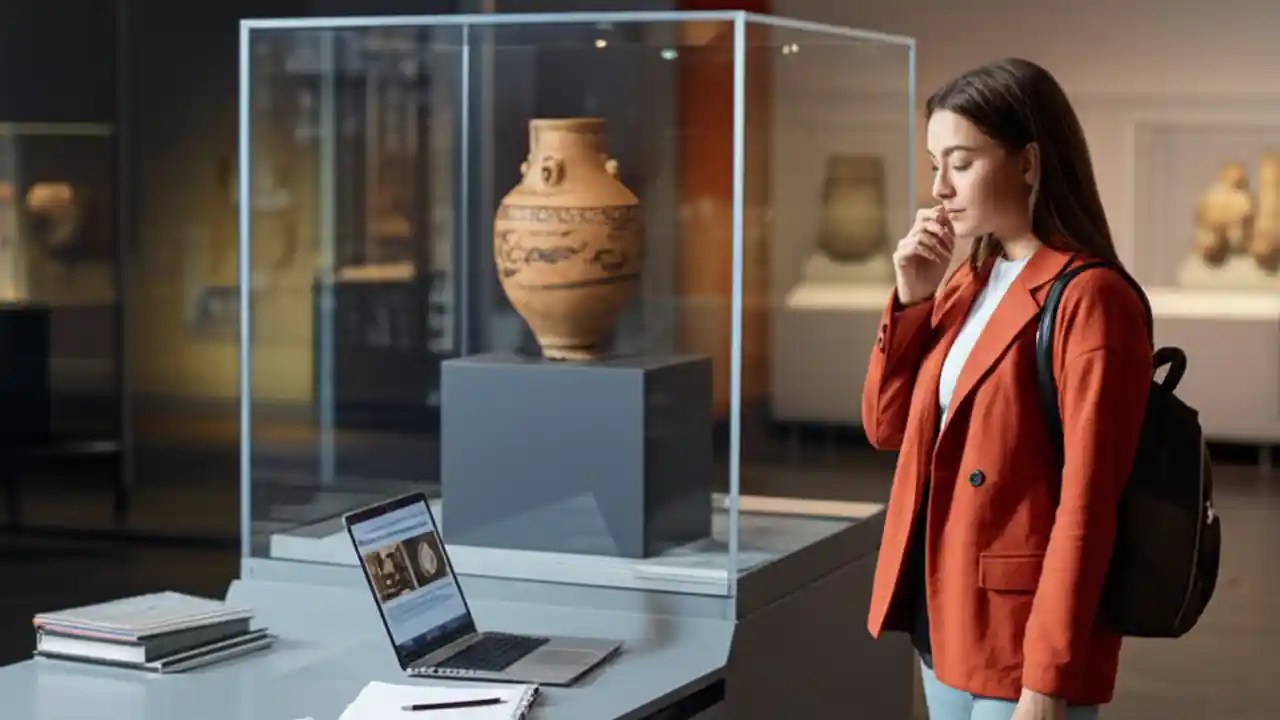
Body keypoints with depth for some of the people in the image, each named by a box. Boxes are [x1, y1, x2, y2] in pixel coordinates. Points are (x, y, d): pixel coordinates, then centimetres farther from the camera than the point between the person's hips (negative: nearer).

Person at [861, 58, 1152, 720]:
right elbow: (886, 428, 13)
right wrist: (912, 299, -1)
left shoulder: (1089, 297, -16)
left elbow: (1085, 506, -19)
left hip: (1021, 636, -8)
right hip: (943, 616, 8)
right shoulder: (968, 282, 9)